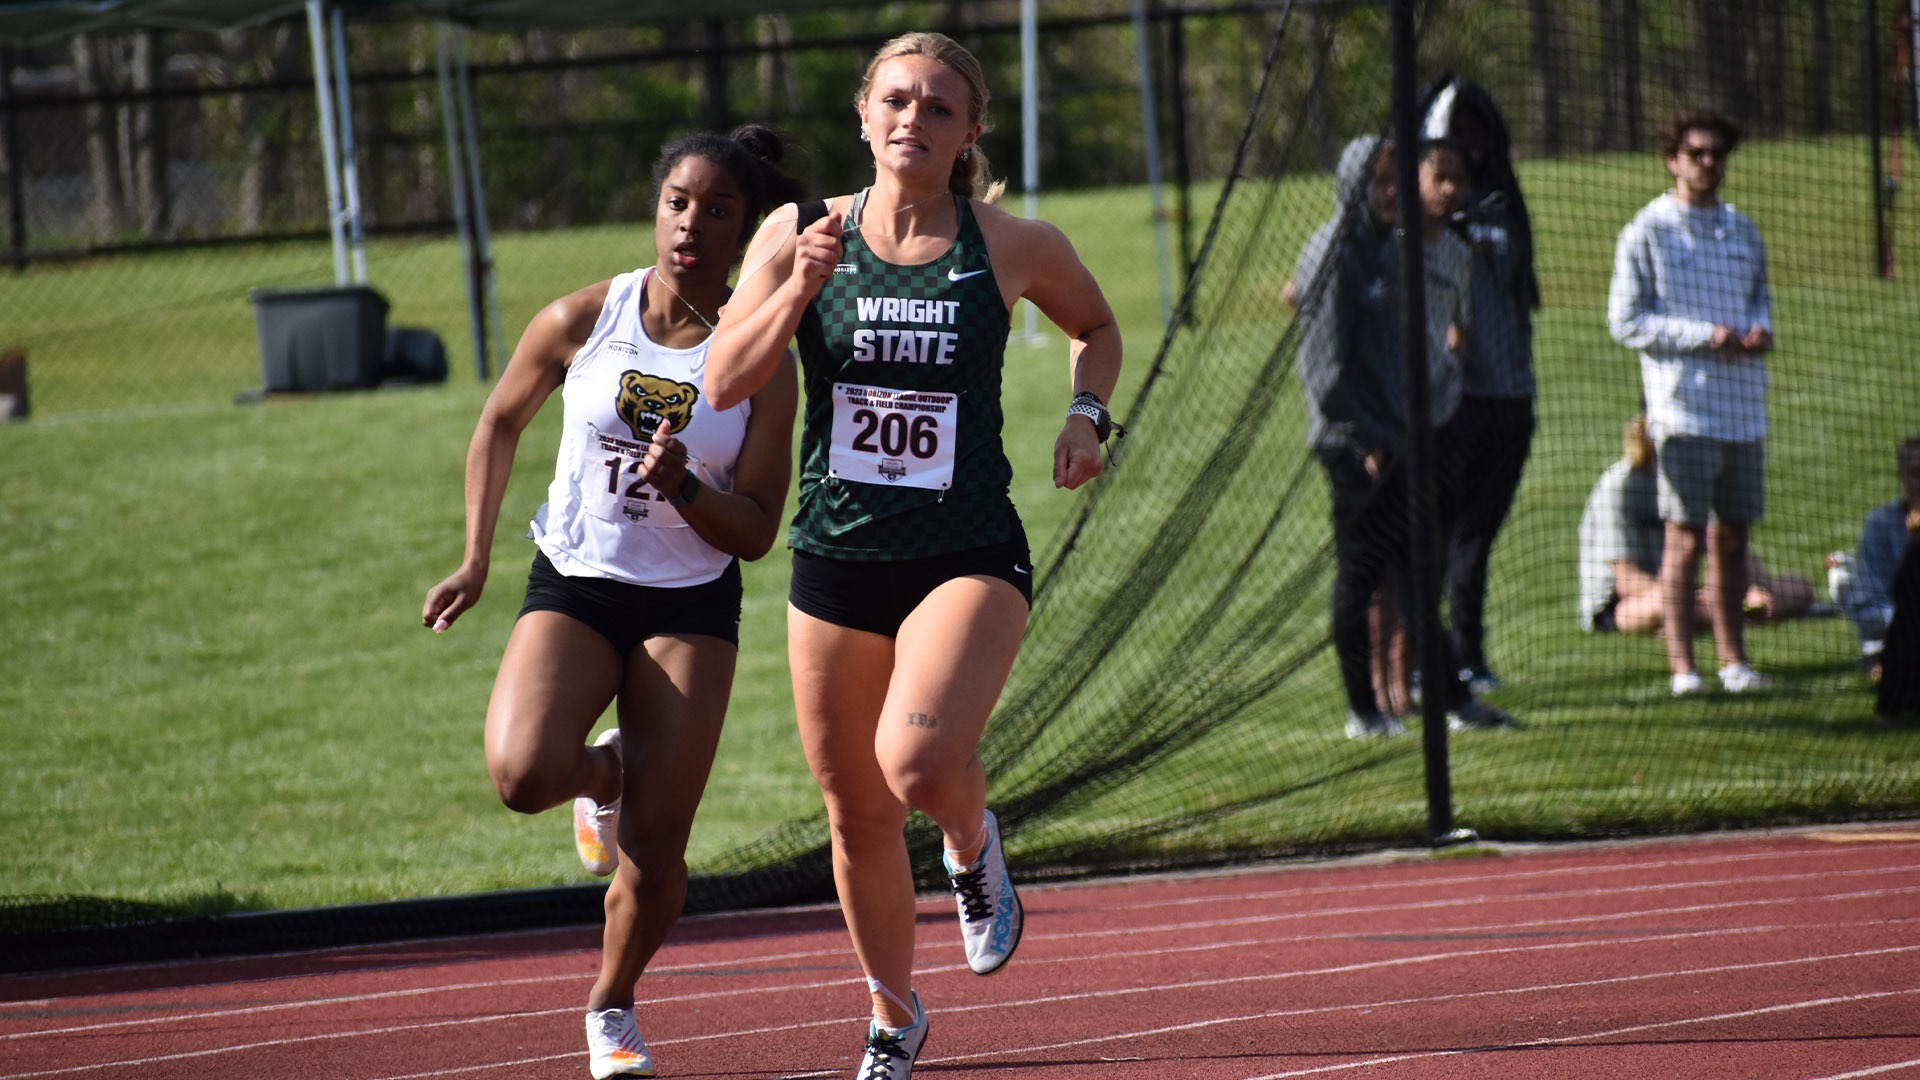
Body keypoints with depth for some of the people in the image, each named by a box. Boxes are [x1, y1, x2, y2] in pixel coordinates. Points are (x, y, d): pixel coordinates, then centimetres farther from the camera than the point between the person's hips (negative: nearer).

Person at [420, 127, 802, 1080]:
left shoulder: (760, 361, -8)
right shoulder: (581, 321, -6)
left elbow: (756, 533, -7)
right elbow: (500, 424, 12)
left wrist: (684, 490, -27)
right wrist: (475, 561, 6)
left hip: (689, 606, -1)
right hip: (572, 583, 1)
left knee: (655, 859, -6)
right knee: (522, 773, -27)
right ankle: (605, 774, 12)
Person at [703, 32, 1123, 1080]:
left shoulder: (1014, 248, -3)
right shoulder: (800, 234, -1)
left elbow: (1095, 326, 18)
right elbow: (724, 382, -7)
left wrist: (1087, 413, 0)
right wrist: (799, 288, -19)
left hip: (969, 559, -2)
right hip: (836, 561, 2)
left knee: (918, 761, -27)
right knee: (858, 811, 11)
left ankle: (973, 844, 11)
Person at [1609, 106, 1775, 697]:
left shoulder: (1742, 230, 14)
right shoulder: (1647, 232, -3)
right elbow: (1625, 321, -7)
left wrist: (1760, 328, 0)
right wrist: (1705, 336, -15)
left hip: (1743, 405, 6)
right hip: (1683, 406, -6)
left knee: (1733, 536, 10)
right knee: (1686, 537, -7)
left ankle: (1733, 660, 17)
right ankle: (1682, 667, -5)